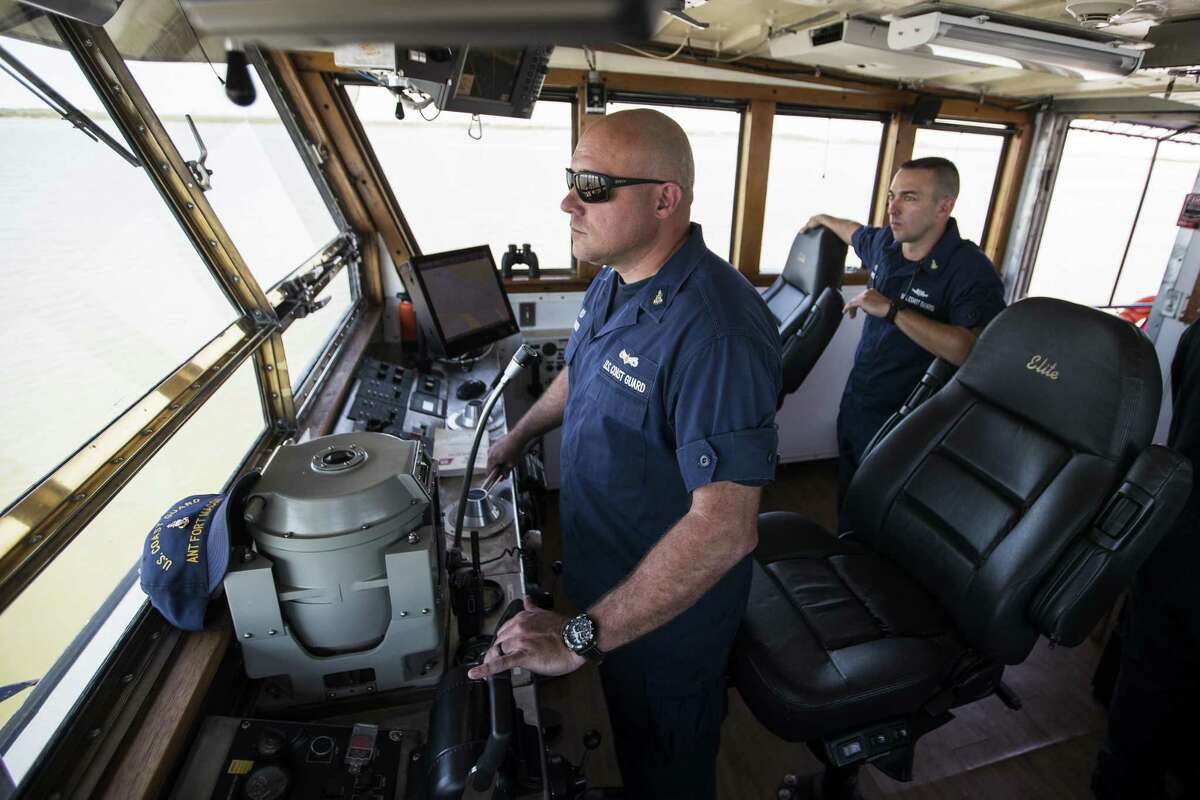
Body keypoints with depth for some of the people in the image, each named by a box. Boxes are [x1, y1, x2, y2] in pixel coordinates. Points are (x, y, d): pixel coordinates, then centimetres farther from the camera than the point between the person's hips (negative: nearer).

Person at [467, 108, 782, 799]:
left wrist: (583, 635, -35)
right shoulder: (614, 281, -3)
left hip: (671, 607, -8)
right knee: (627, 724, 35)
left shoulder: (716, 332, -35)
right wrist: (518, 438, 16)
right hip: (606, 574, 8)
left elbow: (725, 527, -37)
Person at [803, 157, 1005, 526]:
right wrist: (823, 219, 44)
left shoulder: (971, 273, -21)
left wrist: (891, 310, -33)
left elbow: (975, 352, -36)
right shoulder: (886, 242, 1)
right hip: (854, 407, 7)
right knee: (847, 504, 21)